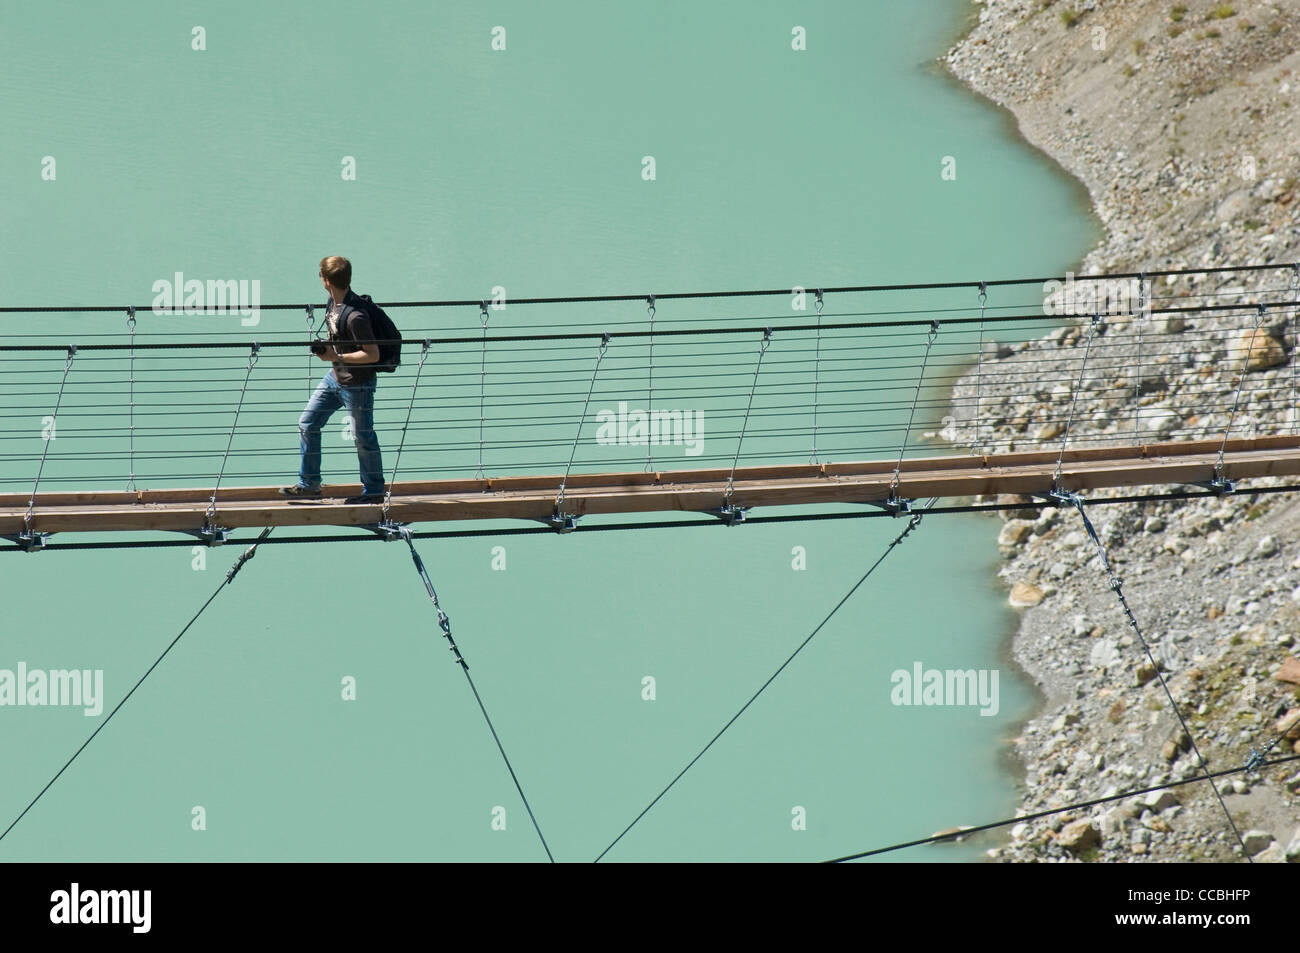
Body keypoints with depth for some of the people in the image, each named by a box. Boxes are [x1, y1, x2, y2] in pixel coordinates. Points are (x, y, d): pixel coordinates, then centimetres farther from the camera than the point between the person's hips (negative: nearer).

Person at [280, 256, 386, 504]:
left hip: (357, 385, -9)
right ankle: (309, 484, 21)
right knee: (307, 423, 11)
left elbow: (373, 354, -27)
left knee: (363, 437, 6)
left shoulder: (355, 316, -29)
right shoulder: (333, 302, -1)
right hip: (335, 378, 9)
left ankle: (374, 491, 22)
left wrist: (336, 357, -25)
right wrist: (325, 346, 6)